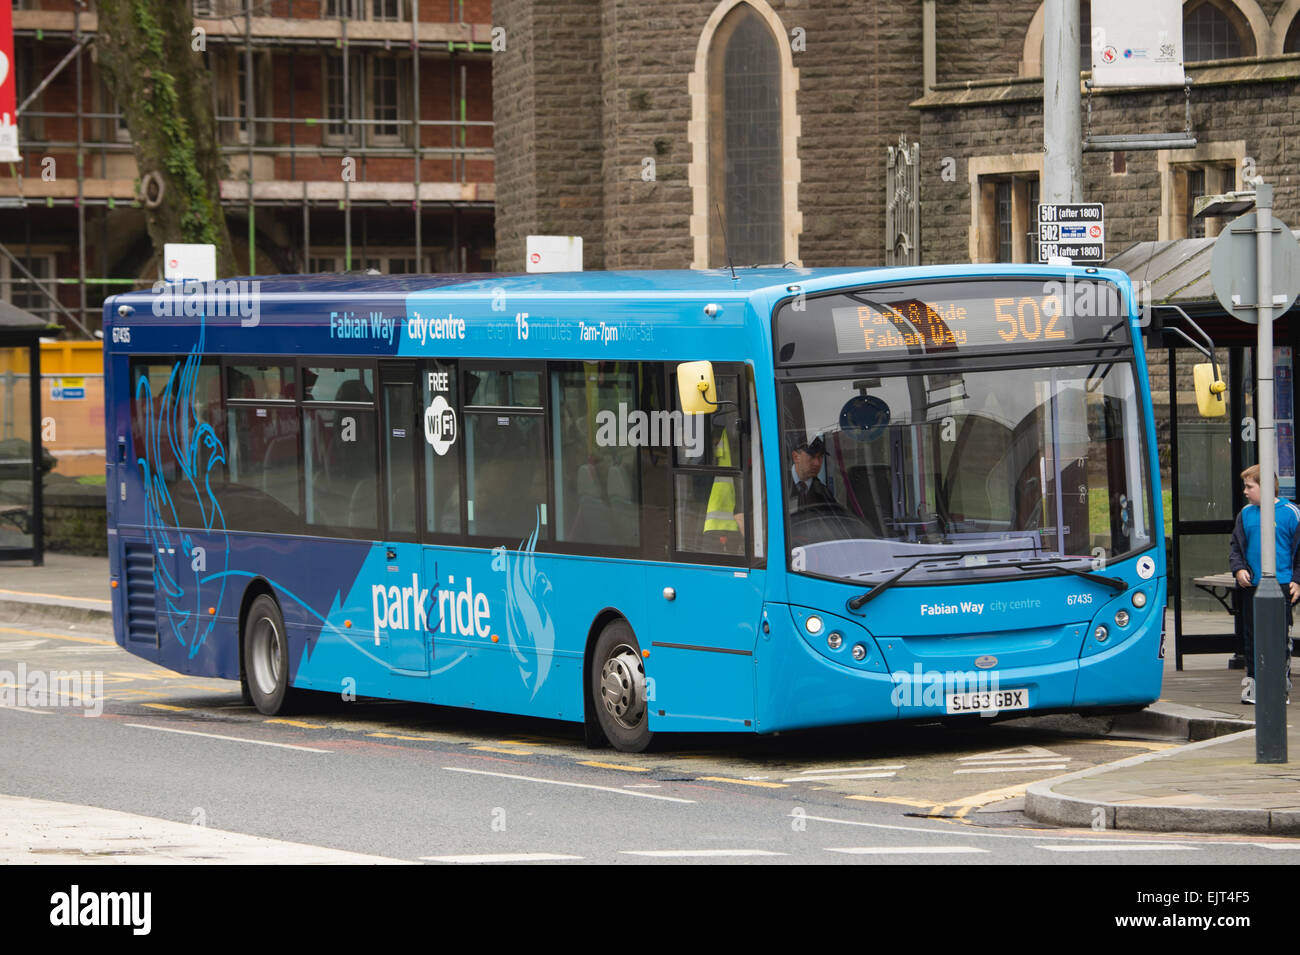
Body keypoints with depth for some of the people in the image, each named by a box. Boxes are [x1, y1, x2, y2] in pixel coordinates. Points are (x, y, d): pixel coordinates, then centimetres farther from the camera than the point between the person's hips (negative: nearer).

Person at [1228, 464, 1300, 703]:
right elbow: (1236, 546, 17)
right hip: (1251, 585, 4)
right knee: (1252, 636, 7)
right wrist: (1238, 569, -1)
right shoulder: (1246, 514, 9)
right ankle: (1252, 681, 15)